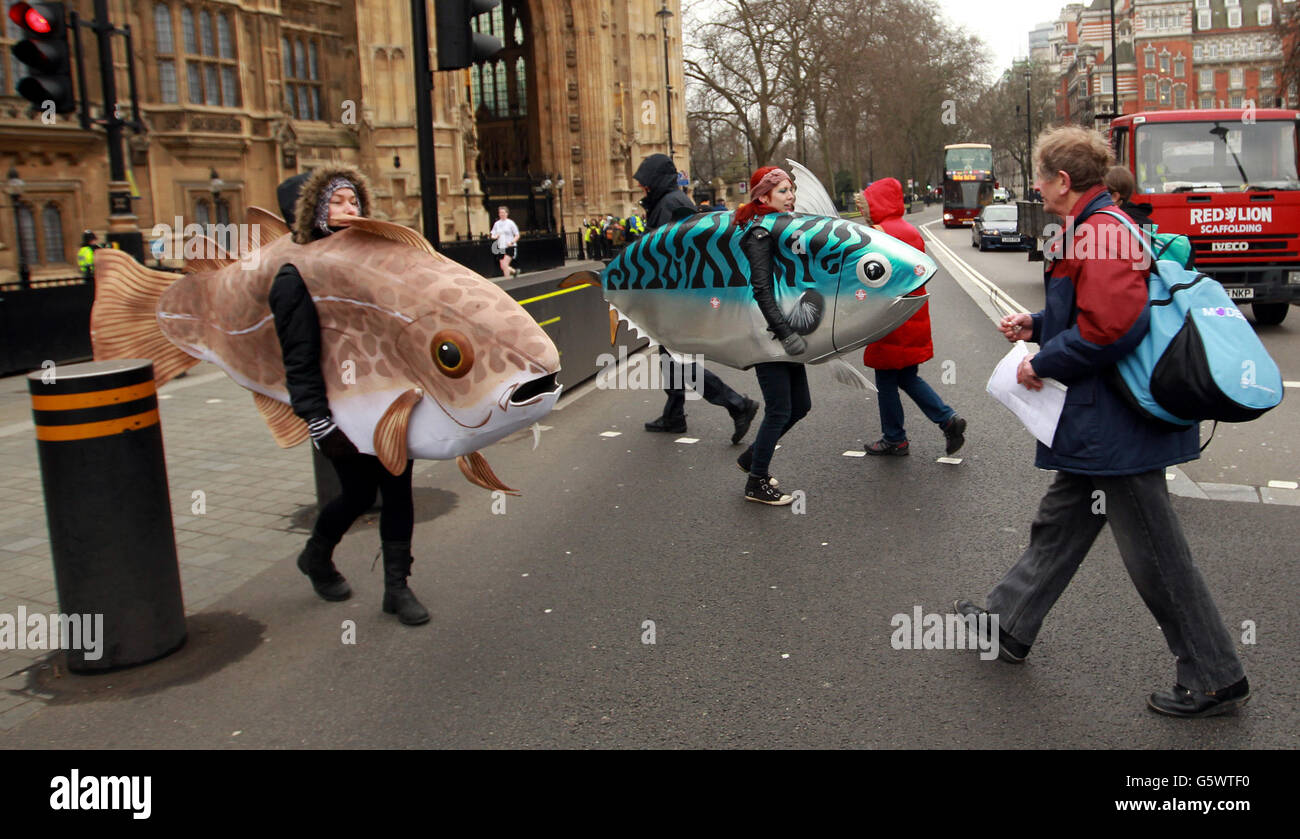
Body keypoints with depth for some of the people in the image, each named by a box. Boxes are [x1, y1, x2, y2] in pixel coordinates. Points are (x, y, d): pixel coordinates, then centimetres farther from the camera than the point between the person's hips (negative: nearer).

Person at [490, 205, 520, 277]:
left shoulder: (510, 223, -3)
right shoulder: (497, 224, 10)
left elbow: (517, 235, -1)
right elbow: (492, 235, 15)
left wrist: (511, 242, -17)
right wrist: (495, 236, -9)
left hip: (510, 247, -5)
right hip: (501, 248, 5)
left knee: (505, 265, -17)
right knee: (502, 267, 7)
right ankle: (515, 271, 33)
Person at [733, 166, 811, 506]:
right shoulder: (760, 234, -15)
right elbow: (762, 289, -22)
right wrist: (786, 335, -25)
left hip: (783, 328, 9)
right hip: (767, 335, -9)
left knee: (800, 405, 14)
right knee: (779, 410, -2)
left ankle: (752, 457, 30)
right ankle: (757, 483, 12)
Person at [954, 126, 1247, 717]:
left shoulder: (1099, 232, -21)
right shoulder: (1096, 228, 13)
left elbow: (1111, 326, -31)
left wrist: (1043, 363, -18)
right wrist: (1036, 326, 13)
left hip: (1117, 427, -11)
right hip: (1100, 425, 11)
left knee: (1154, 556, 1)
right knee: (1059, 524, 21)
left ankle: (1214, 679, 17)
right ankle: (1008, 624, 36)